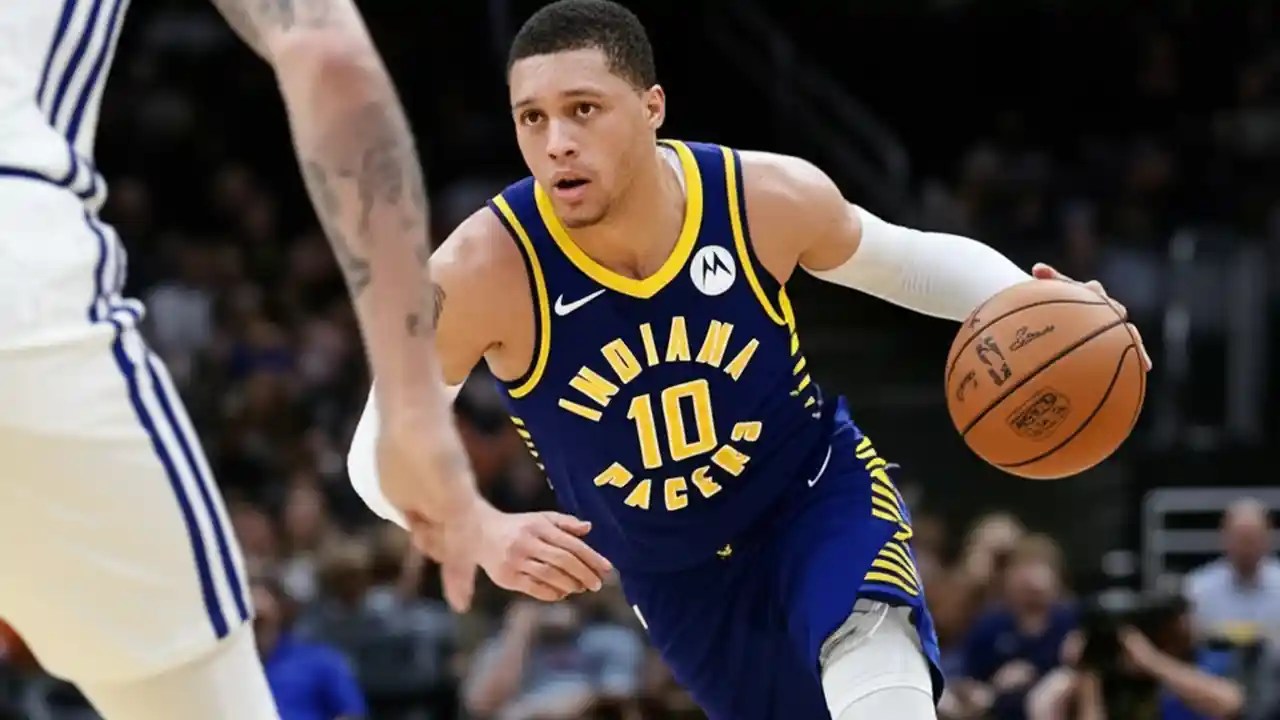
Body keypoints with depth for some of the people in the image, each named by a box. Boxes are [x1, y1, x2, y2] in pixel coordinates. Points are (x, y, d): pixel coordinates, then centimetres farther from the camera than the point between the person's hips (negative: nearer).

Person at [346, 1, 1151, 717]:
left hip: (819, 491, -1)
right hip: (676, 573, 1)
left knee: (872, 655, -31)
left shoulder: (769, 197, -23)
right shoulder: (485, 268, -29)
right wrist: (484, 537, -38)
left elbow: (899, 259, -1)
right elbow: (383, 451, -17)